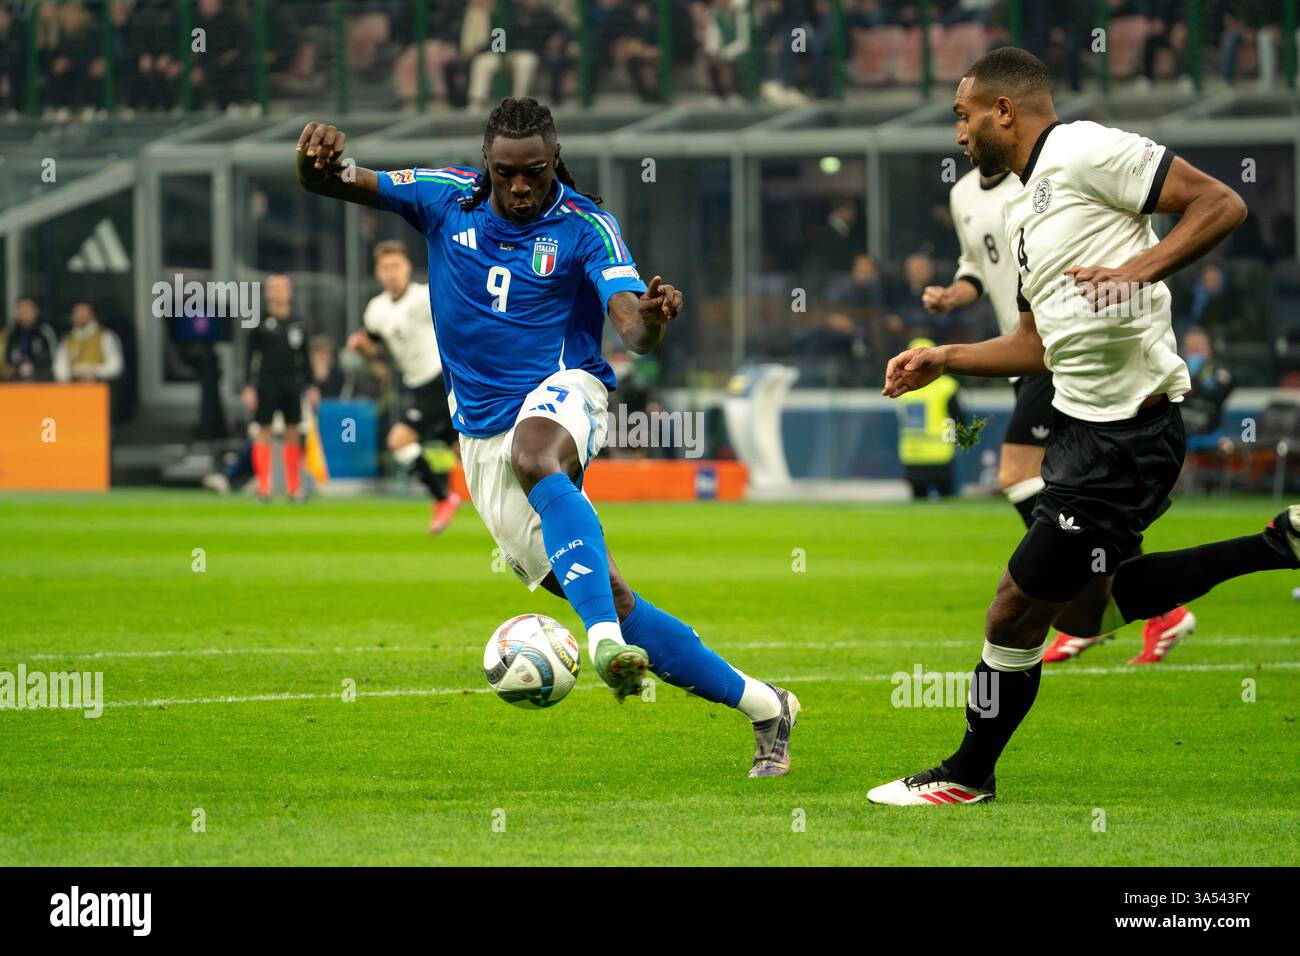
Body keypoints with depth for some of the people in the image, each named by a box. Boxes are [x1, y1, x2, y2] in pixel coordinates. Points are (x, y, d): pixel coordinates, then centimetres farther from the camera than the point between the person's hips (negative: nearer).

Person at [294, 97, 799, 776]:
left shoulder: (584, 226, -7)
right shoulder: (445, 199, 2)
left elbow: (631, 329, -18)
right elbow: (331, 184, -1)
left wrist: (649, 320, -43)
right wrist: (318, 160, -25)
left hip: (563, 393, -4)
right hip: (482, 432, 4)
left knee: (534, 455, -42)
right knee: (606, 595, -2)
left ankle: (605, 641, -55)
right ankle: (762, 707, 7)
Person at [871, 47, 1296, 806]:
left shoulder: (1085, 150, -13)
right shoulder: (1026, 208, 16)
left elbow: (1221, 204, -18)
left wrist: (1142, 267, -29)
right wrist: (943, 360, 18)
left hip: (1127, 435, -10)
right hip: (1085, 423, 10)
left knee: (1018, 609, -1)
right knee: (1081, 609, 19)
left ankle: (968, 775, 18)